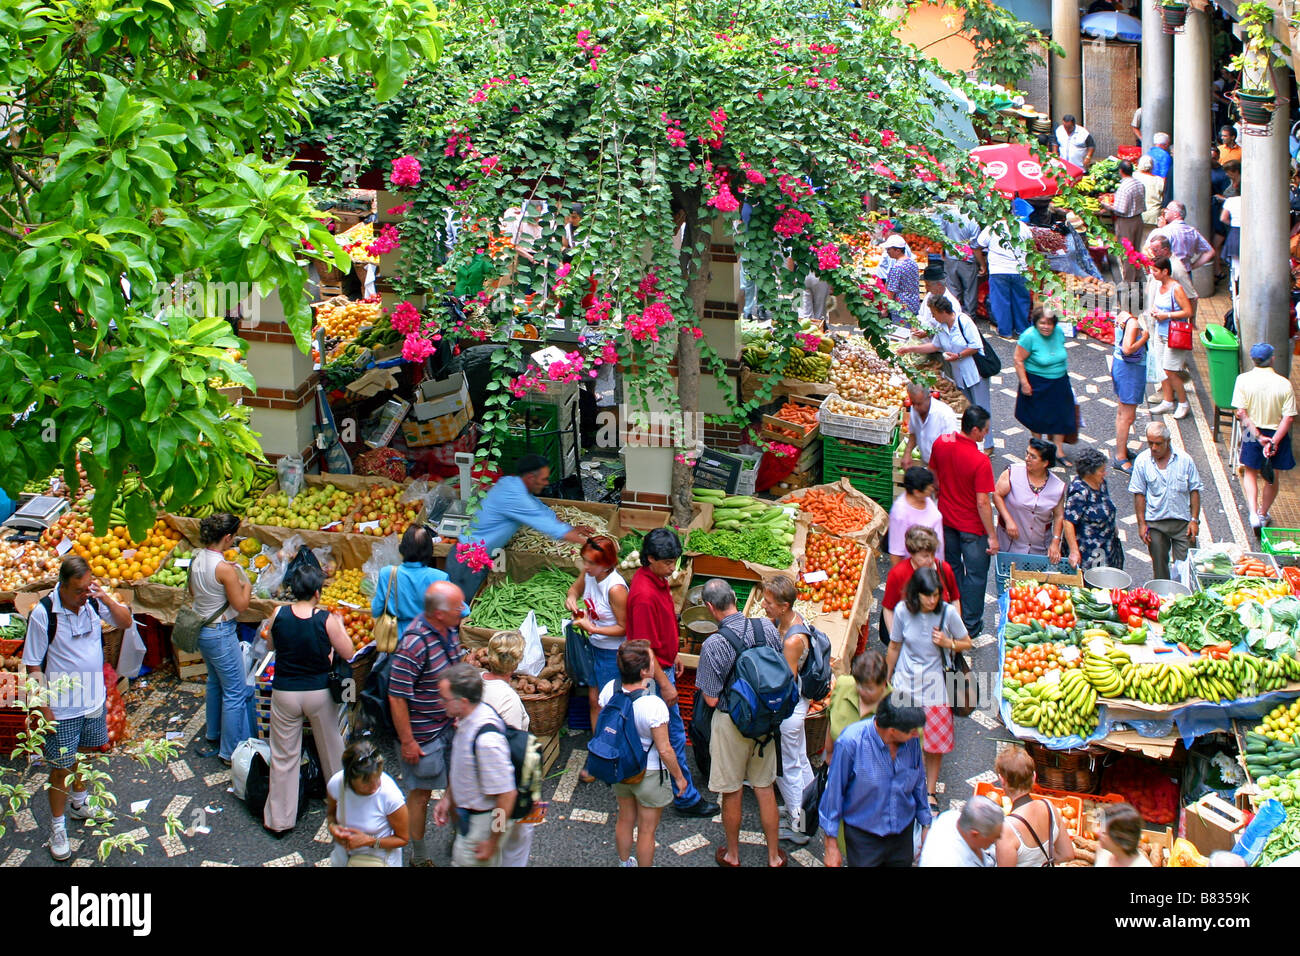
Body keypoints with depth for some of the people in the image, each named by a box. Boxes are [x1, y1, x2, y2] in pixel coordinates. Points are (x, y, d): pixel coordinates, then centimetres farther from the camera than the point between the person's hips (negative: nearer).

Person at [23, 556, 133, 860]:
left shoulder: (94, 601, -10)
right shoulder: (43, 613, -21)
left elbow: (125, 622, 0)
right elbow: (33, 665, -14)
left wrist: (107, 599, -19)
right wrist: (44, 707, -14)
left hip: (94, 699, 5)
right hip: (62, 707, -5)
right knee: (61, 767, 4)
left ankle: (79, 803, 47)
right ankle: (57, 826, 21)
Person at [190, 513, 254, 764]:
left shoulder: (196, 559, -2)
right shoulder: (225, 569, -26)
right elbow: (241, 605, -19)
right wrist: (245, 582, -3)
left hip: (201, 628, 9)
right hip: (221, 633, -9)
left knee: (215, 683, 27)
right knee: (235, 692, 2)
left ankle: (214, 737, 42)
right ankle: (231, 752, 9)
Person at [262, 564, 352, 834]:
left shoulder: (279, 615, -13)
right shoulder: (326, 620, -18)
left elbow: (271, 645, 4)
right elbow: (348, 653, -9)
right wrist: (339, 624, 5)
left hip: (284, 693, 1)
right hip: (319, 693, 0)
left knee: (283, 756, 11)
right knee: (331, 747, 23)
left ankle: (279, 819, 18)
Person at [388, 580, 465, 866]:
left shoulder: (450, 629, -5)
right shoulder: (414, 645, -31)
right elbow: (396, 697, -25)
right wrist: (407, 741, -19)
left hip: (449, 724, 7)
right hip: (424, 734, -7)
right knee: (421, 793, 10)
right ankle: (419, 856, 28)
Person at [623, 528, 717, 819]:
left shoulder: (657, 580, 1)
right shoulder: (644, 595, -29)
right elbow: (645, 647, -26)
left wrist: (673, 655, 23)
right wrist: (665, 684, -22)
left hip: (663, 664, 10)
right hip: (655, 672, -10)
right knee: (674, 735, 1)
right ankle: (686, 798, 11)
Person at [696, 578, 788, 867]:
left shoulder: (714, 645, -24)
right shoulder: (766, 627, -11)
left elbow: (711, 699, -18)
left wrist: (703, 685, 2)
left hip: (732, 723, -4)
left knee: (732, 792, 14)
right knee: (765, 788, 18)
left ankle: (732, 854, 32)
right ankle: (774, 856, 29)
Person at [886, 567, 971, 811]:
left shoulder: (948, 612, -14)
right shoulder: (903, 611, -12)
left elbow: (966, 644, 0)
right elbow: (894, 646, 3)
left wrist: (947, 642, -21)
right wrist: (887, 679, 13)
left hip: (935, 683, 0)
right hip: (906, 681, 0)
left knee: (935, 743, 4)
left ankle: (930, 792, 21)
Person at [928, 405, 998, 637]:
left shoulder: (941, 443, -12)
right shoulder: (981, 461, -30)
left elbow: (933, 476, 4)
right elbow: (983, 502, -25)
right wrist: (992, 536, -15)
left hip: (946, 519, 6)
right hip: (972, 527, -6)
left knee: (951, 568, 24)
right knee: (975, 574, 13)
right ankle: (971, 625, 24)